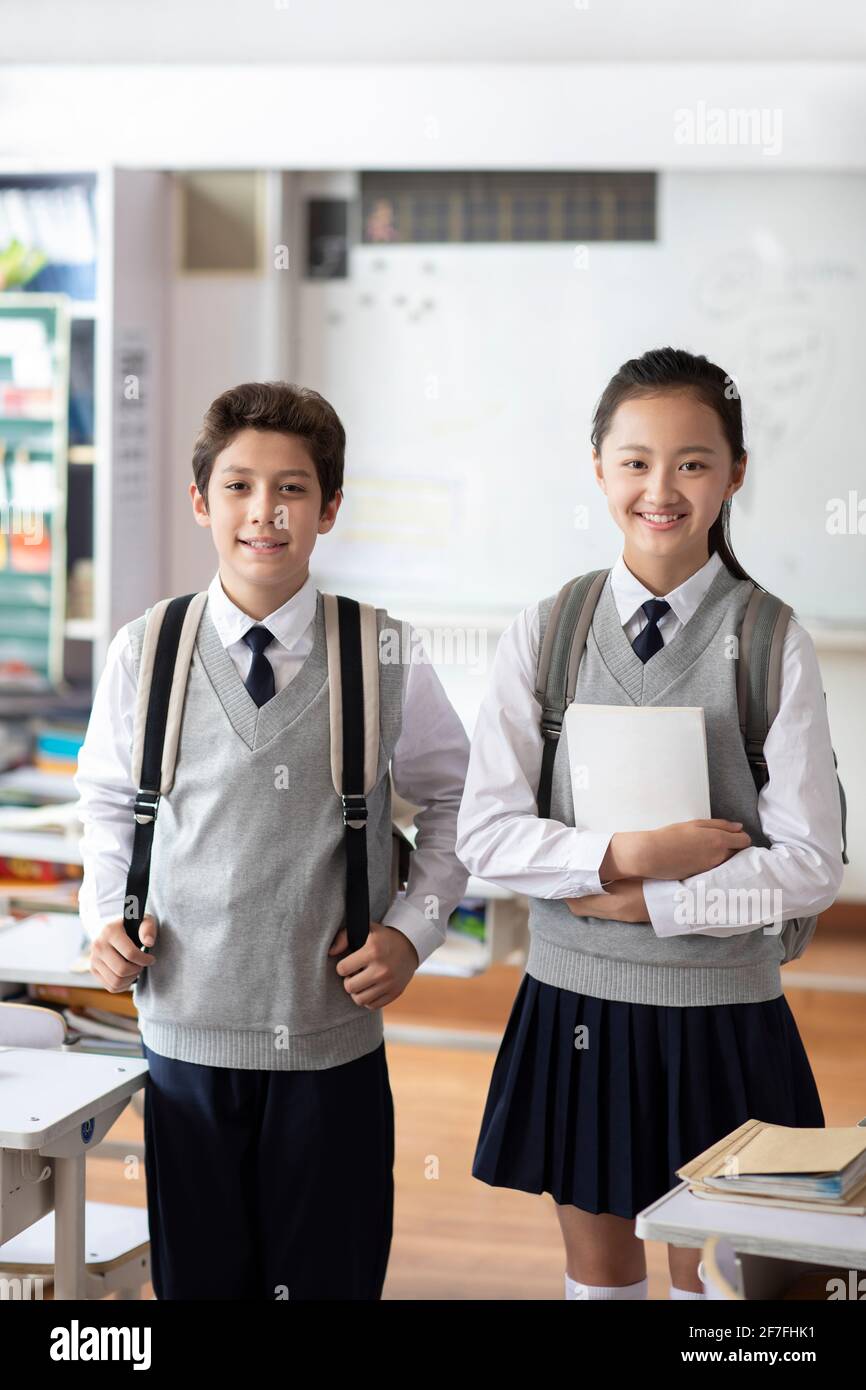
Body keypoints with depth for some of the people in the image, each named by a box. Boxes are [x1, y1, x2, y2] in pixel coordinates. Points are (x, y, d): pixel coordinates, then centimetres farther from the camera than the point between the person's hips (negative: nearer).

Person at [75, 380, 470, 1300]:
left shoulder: (385, 655, -3)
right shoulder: (142, 654, -1)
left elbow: (452, 800, 9)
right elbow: (108, 799, 15)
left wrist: (413, 928, -2)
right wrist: (104, 915, 0)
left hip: (335, 1043, 0)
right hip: (185, 1030, 1)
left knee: (331, 1277, 10)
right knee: (198, 1276, 12)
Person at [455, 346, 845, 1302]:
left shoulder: (772, 644, -7)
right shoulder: (544, 634, -1)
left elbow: (809, 868, -10)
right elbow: (485, 833, -5)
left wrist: (647, 900, -14)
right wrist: (626, 855, -17)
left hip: (721, 1016, -2)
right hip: (574, 1004, 2)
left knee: (709, 1275, 10)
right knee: (597, 1269, 15)